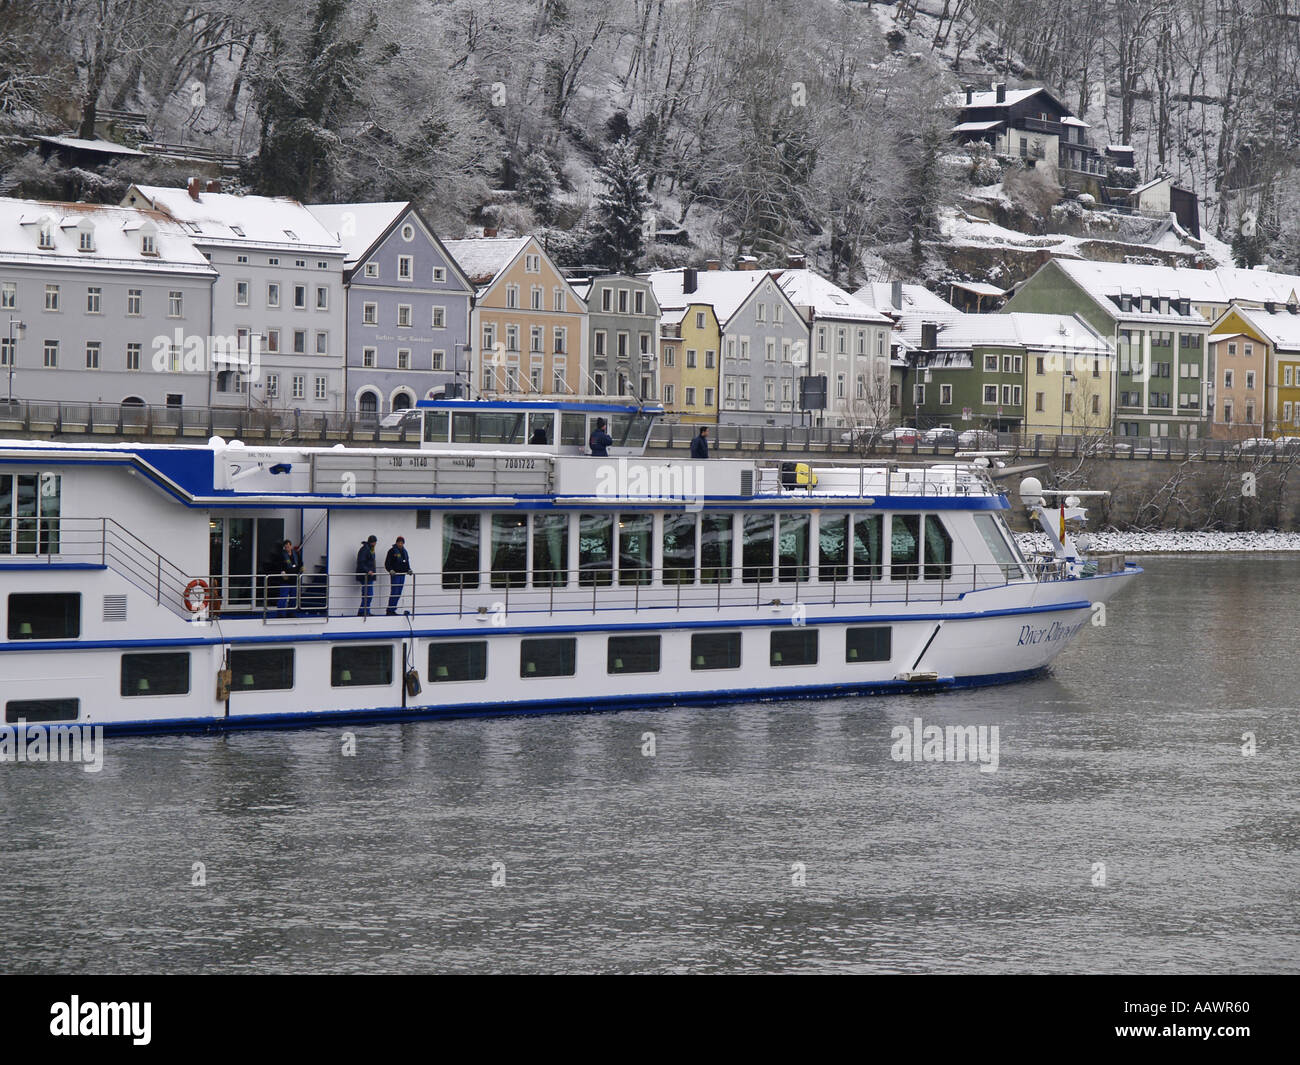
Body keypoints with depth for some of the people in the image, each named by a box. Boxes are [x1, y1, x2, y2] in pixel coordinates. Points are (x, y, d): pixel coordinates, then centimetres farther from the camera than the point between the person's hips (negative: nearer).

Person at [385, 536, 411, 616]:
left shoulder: (404, 551, 14)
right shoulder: (392, 551, -5)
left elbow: (407, 562, 23)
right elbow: (387, 563, -7)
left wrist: (408, 570, 7)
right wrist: (390, 570, -22)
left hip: (402, 574, 7)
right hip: (395, 574, -7)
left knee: (398, 594, 7)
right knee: (394, 592, -12)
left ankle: (393, 610, 13)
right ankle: (389, 610, -8)